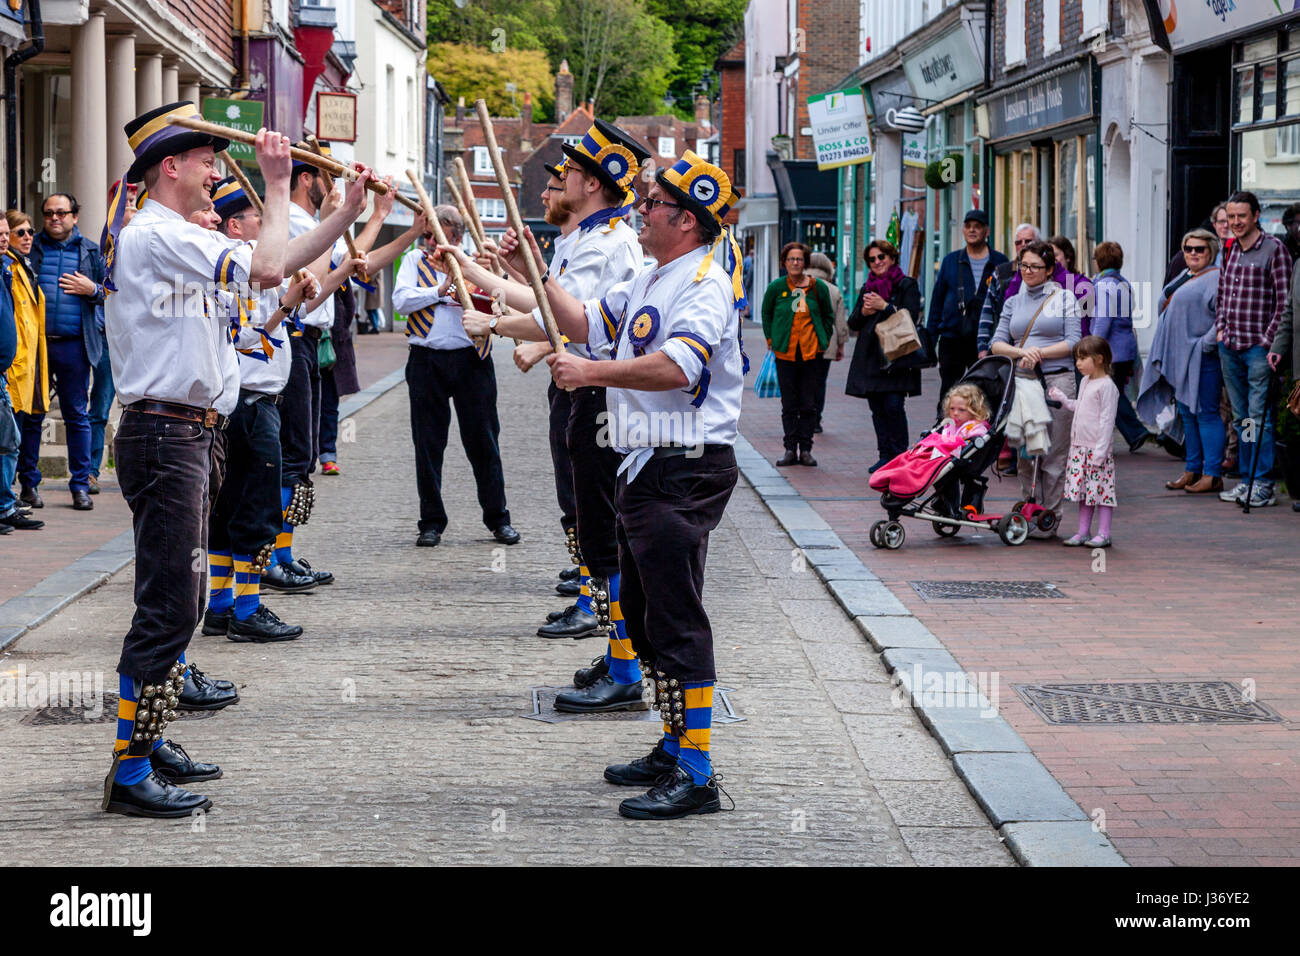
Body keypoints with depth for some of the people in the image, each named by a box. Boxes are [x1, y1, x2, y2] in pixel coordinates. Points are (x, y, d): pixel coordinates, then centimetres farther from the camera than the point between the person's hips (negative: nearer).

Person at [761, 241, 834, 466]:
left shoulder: (818, 287, 1)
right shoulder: (776, 287, 0)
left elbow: (828, 316, 16)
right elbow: (766, 314, 17)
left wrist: (824, 339, 8)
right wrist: (771, 338, 9)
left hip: (812, 353, 0)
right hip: (785, 353, 0)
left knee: (809, 405, 2)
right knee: (789, 405, 3)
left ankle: (806, 449, 8)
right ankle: (790, 449, 8)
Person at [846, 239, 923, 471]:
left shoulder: (907, 285, 2)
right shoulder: (867, 288, 18)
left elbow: (911, 316, -10)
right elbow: (853, 323, 17)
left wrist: (885, 306, -16)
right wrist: (864, 312, -4)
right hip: (871, 356, 6)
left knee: (893, 405, -14)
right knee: (877, 408, 3)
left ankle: (900, 455, -6)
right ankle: (885, 455, 8)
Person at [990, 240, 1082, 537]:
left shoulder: (1064, 298, 8)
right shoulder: (1013, 302, 16)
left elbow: (1073, 342, -1)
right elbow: (997, 343, 9)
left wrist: (1039, 352, -12)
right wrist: (1021, 352, -10)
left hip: (1057, 380, -3)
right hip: (1021, 380, 3)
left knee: (1054, 455, -3)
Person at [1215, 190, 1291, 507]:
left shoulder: (1274, 249, -7)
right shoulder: (1229, 250, 13)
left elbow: (1284, 301, -9)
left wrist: (1268, 340, -13)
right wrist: (1221, 328, 9)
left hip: (1258, 347, -7)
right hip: (1229, 347, 7)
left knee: (1258, 417, -6)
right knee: (1240, 417, 11)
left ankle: (1263, 484, -3)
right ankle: (1246, 479, 17)